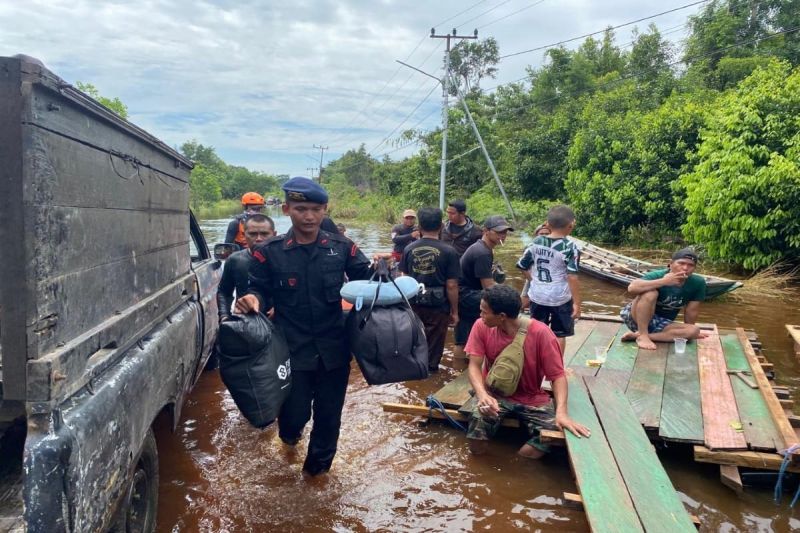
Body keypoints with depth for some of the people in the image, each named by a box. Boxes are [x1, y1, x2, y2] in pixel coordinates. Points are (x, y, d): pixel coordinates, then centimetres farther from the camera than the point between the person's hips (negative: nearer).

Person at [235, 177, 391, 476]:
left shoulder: (342, 248, 0)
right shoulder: (269, 253, -4)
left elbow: (364, 280, 7)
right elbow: (261, 290, 2)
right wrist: (252, 299, -21)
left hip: (333, 348, 2)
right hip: (292, 348, -1)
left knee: (329, 414, 13)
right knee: (296, 412, 9)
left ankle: (318, 465, 39)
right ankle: (289, 431, 48)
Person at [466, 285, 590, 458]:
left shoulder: (540, 333, -19)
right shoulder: (482, 327, -11)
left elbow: (558, 375, -15)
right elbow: (474, 366, -12)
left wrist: (561, 412, -31)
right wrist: (482, 395, -34)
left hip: (531, 399, 0)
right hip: (495, 395, 0)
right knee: (477, 449, -23)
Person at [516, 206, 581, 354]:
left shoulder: (536, 242, -2)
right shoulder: (569, 247, -16)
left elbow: (523, 266, 6)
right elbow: (572, 277, -20)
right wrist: (577, 303, -14)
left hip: (537, 296, 4)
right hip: (560, 298, -4)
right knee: (559, 335, 12)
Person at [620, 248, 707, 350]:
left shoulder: (698, 283, -11)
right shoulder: (657, 275, -23)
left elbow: (692, 310, 2)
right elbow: (632, 288, -42)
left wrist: (688, 331, 12)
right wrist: (663, 281, -43)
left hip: (661, 323, 6)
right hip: (636, 318, -5)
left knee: (694, 331, -19)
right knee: (650, 292, -30)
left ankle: (636, 335, -22)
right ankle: (642, 335, -26)